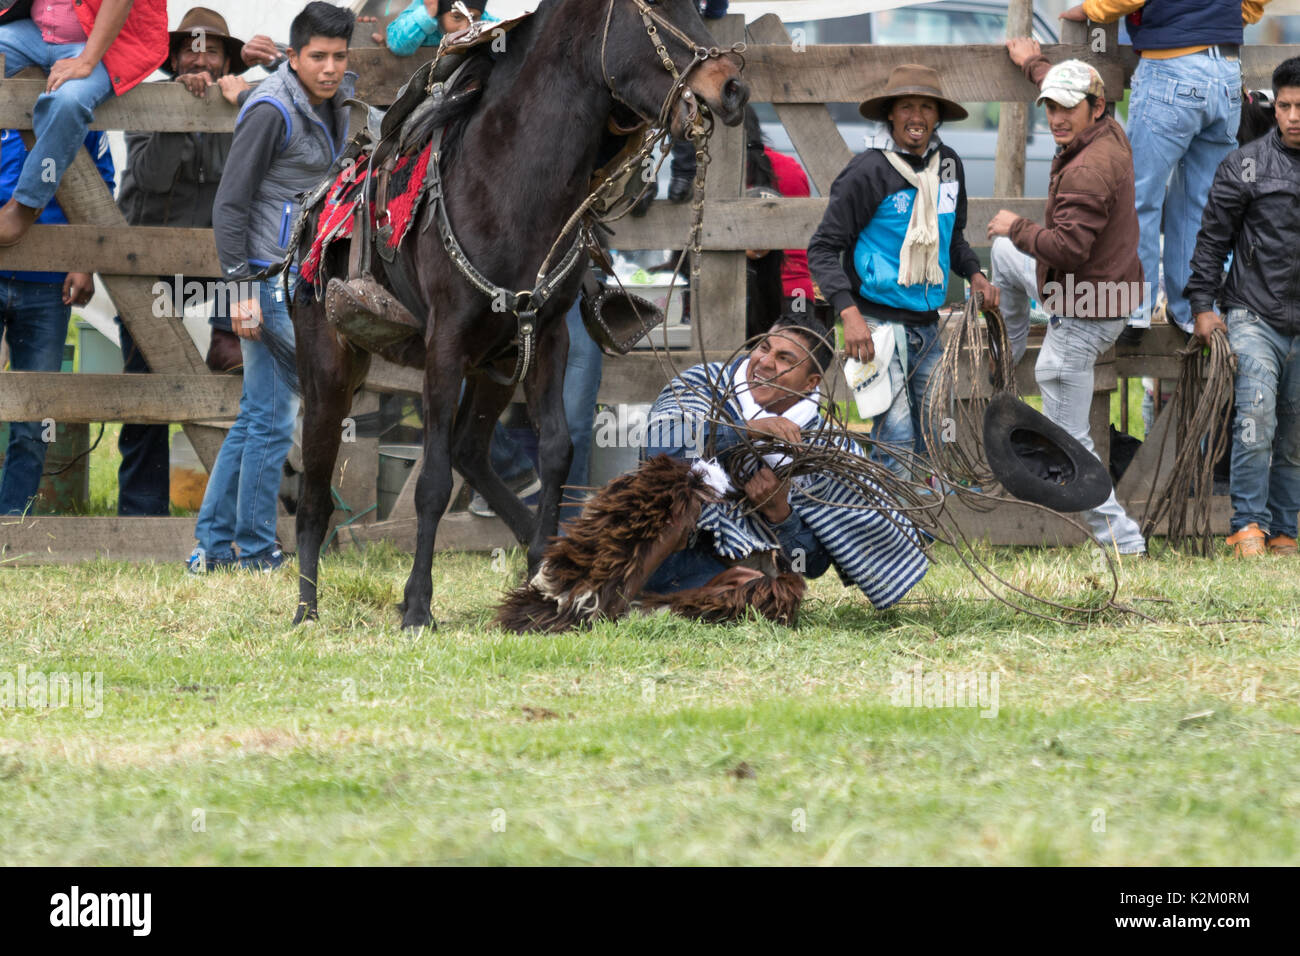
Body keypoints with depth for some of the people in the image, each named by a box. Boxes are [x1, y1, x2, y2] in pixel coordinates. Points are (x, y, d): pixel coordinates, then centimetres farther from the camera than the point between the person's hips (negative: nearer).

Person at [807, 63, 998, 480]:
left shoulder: (948, 165, 8)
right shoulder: (868, 172, -13)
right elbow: (823, 249, -12)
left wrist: (974, 273, 7)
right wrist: (849, 314, -23)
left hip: (928, 322, 7)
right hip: (880, 320, -7)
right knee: (897, 437, -11)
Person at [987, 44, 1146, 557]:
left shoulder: (1089, 170, -30)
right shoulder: (1110, 136, 1)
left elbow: (1068, 245, -35)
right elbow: (1067, 92, 24)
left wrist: (1017, 227, -17)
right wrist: (1033, 64, 40)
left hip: (1082, 317, -10)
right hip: (1108, 292, 10)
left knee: (1066, 443, -4)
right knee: (1006, 250, 35)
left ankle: (1123, 544, -3)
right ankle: (1005, 353, 52)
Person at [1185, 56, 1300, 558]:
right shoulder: (1245, 166, 0)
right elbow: (1212, 238, 4)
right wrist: (1202, 304, 0)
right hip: (1254, 318, -3)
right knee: (1256, 419, -19)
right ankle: (1248, 525, -10)